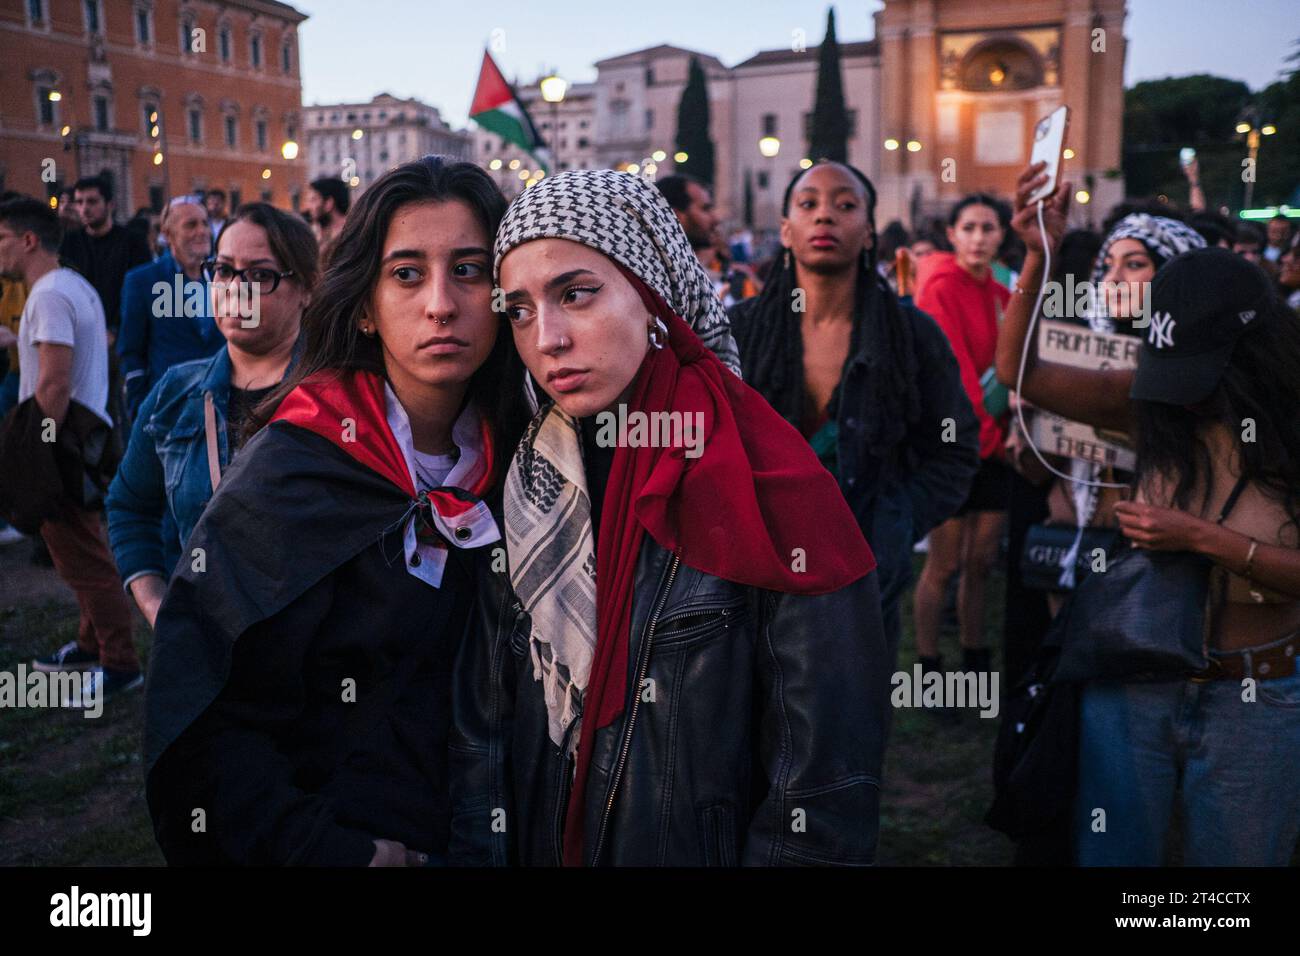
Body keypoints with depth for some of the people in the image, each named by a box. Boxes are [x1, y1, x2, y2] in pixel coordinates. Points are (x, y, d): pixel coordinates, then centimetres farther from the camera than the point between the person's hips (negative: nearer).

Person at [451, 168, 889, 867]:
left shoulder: (775, 493, -21)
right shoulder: (523, 482, -6)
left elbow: (825, 791, -21)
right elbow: (480, 730, -3)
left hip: (705, 846, -4)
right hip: (537, 847, 4)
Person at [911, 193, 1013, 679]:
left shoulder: (1001, 297, 13)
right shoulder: (941, 289, -9)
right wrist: (986, 428, -18)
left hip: (993, 444, 7)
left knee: (982, 561, 11)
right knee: (945, 564, -1)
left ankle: (975, 661, 23)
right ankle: (927, 664, 11)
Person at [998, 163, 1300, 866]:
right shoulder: (1155, 405, -6)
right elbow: (1020, 372, -14)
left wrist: (1204, 538, -25)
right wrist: (1039, 254, -24)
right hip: (1133, 686, 2)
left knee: (1231, 859, 17)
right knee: (1110, 853, 15)